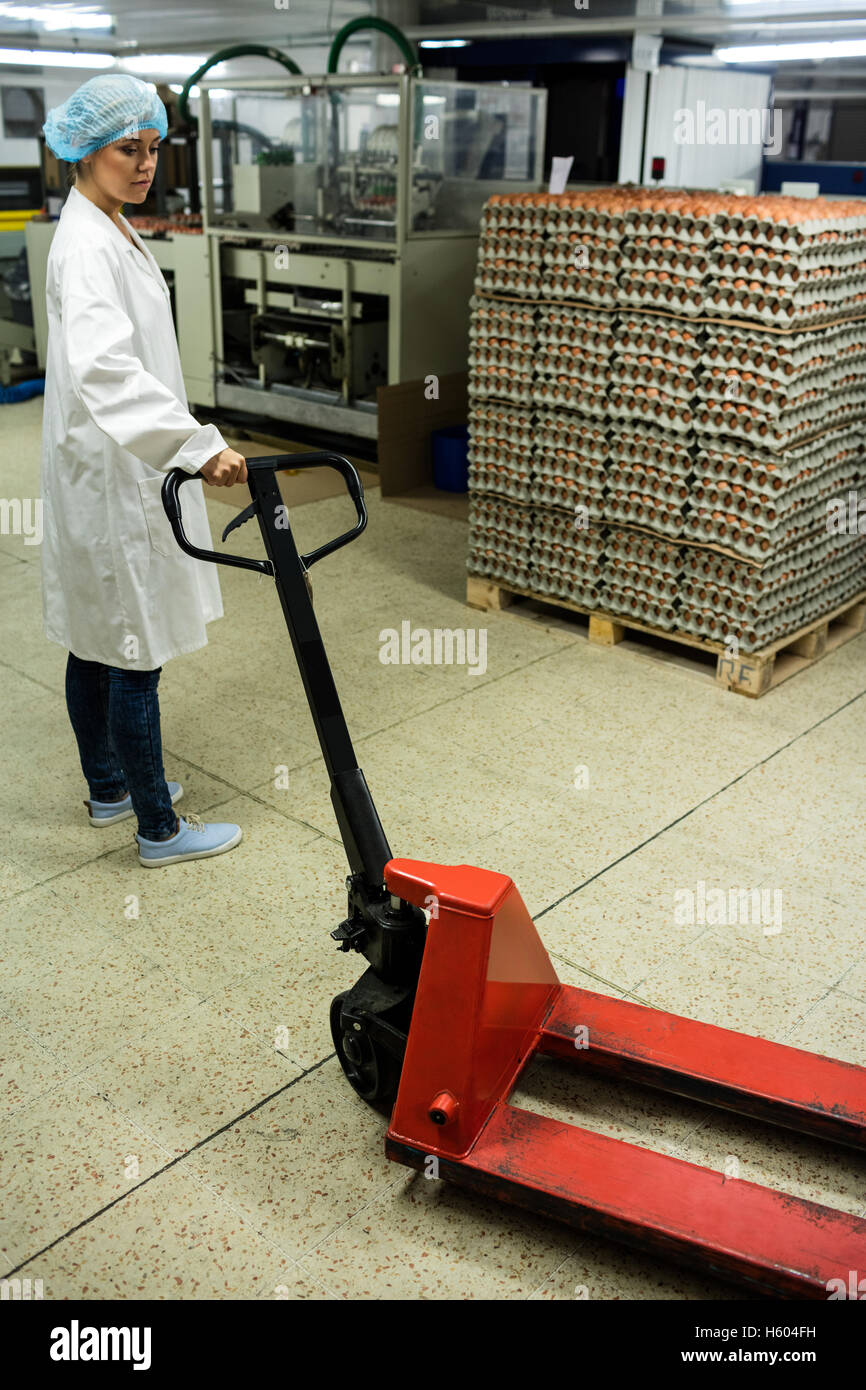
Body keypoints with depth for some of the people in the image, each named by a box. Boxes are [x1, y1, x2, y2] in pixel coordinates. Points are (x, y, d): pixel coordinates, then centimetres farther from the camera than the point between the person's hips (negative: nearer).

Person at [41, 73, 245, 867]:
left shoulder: (109, 231, 13)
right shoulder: (87, 248, -20)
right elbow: (103, 371, -37)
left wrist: (182, 444, 25)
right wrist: (197, 443, -47)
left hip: (118, 468, 10)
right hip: (111, 478, -10)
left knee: (96, 639, 18)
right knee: (135, 652, -2)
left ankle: (108, 790, 34)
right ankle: (159, 829, 11)